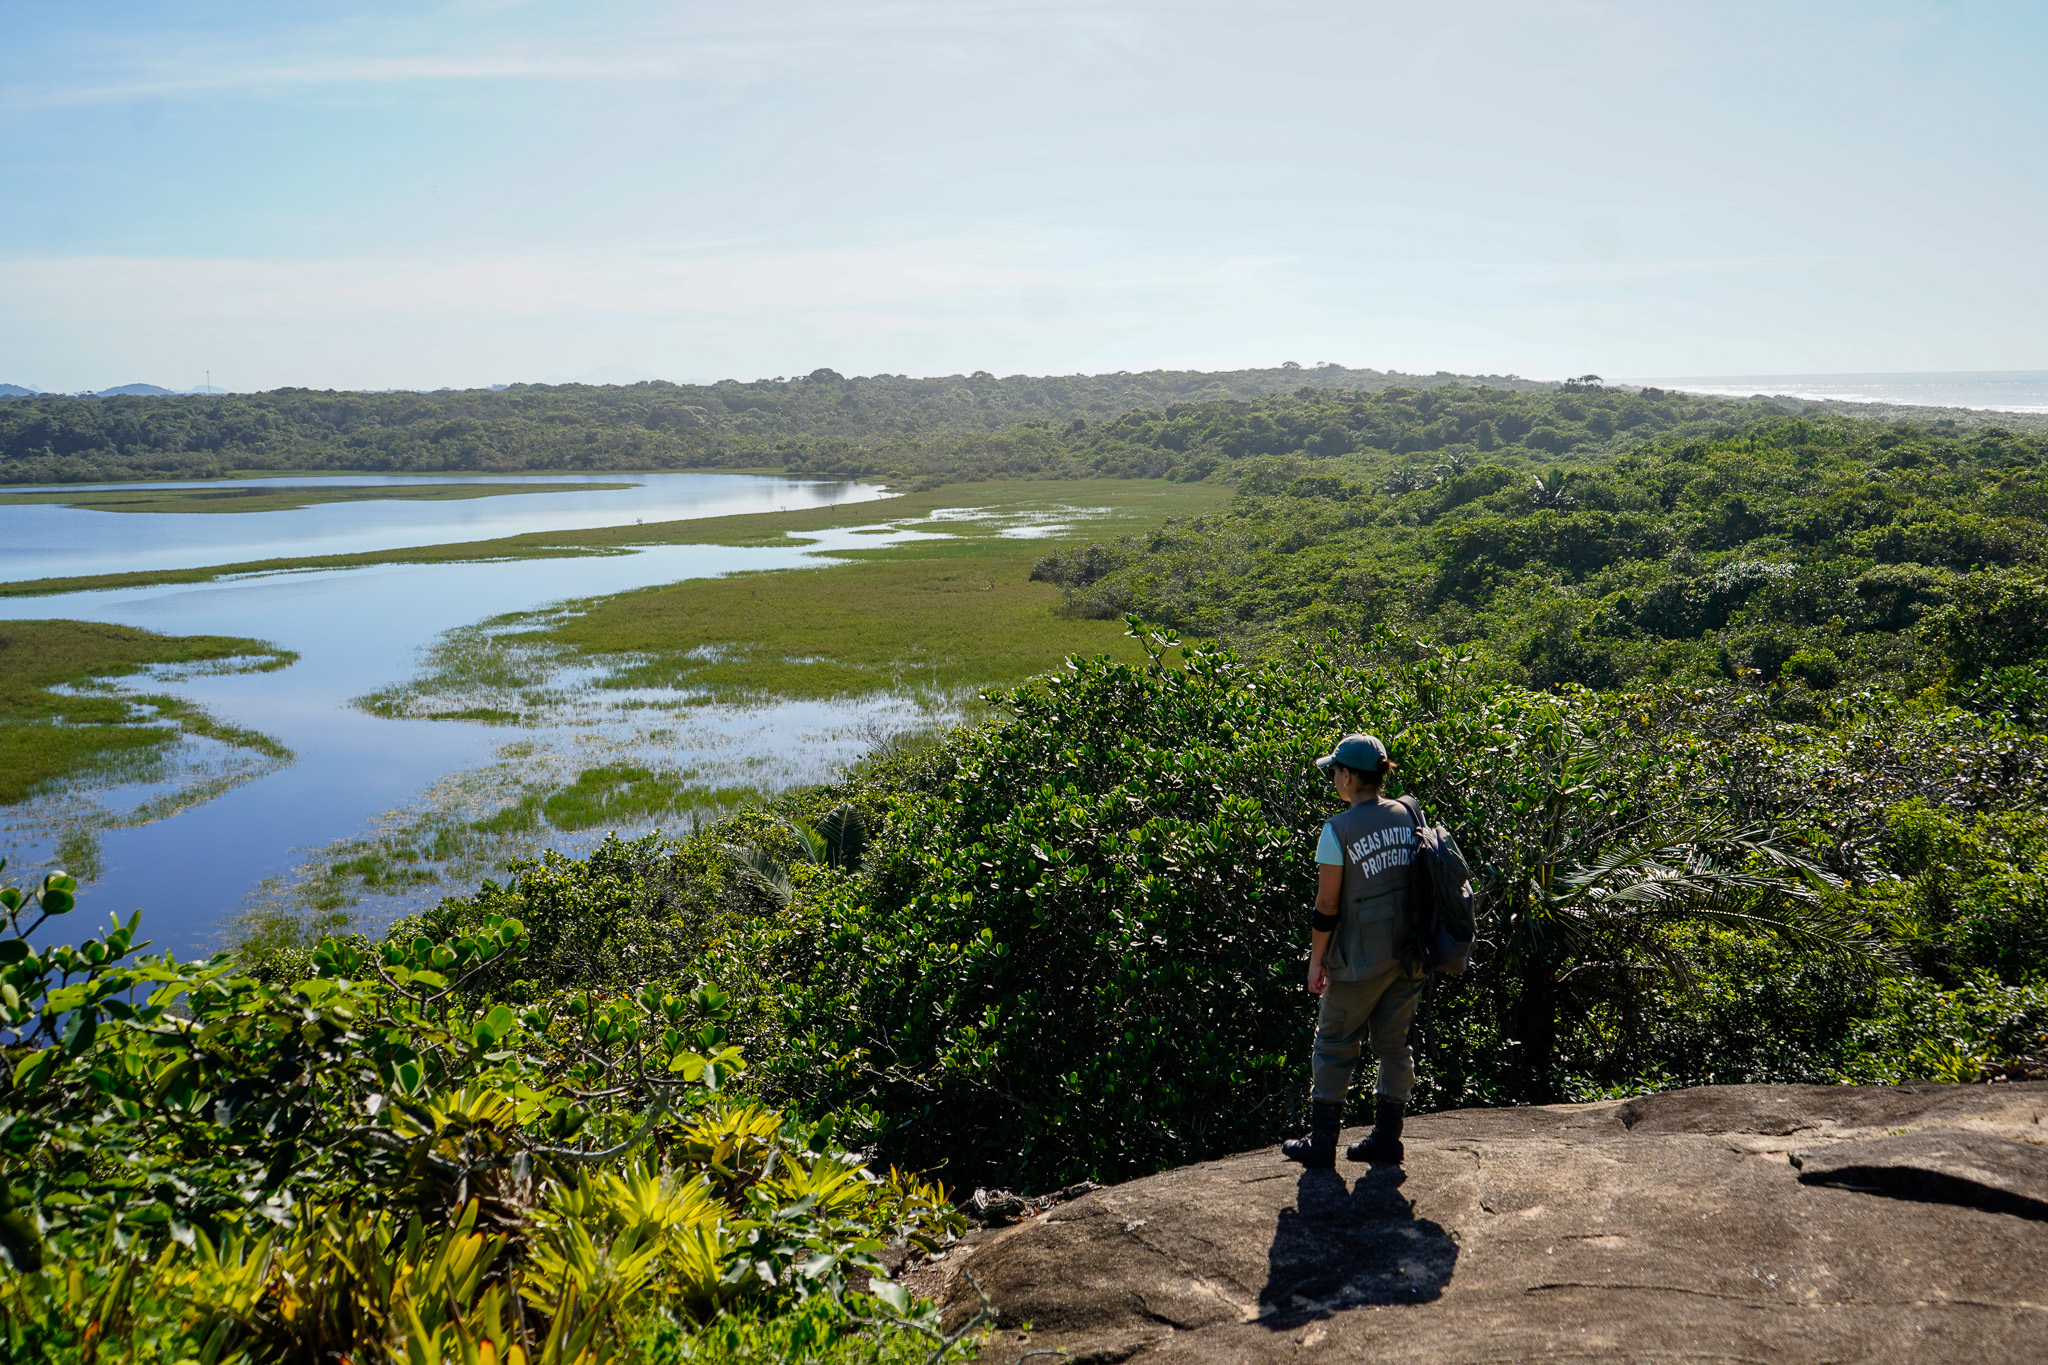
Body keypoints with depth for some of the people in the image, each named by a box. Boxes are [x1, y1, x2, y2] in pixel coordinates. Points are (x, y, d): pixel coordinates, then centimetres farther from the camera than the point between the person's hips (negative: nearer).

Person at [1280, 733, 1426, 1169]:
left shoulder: (1338, 830, -15)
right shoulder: (1408, 817, 1)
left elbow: (1327, 905, -13)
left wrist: (1317, 958, -3)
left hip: (1361, 957, -5)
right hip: (1408, 953, 5)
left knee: (1335, 1045, 7)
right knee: (1394, 1043, 14)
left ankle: (1322, 1142, 12)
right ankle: (1387, 1137, 21)